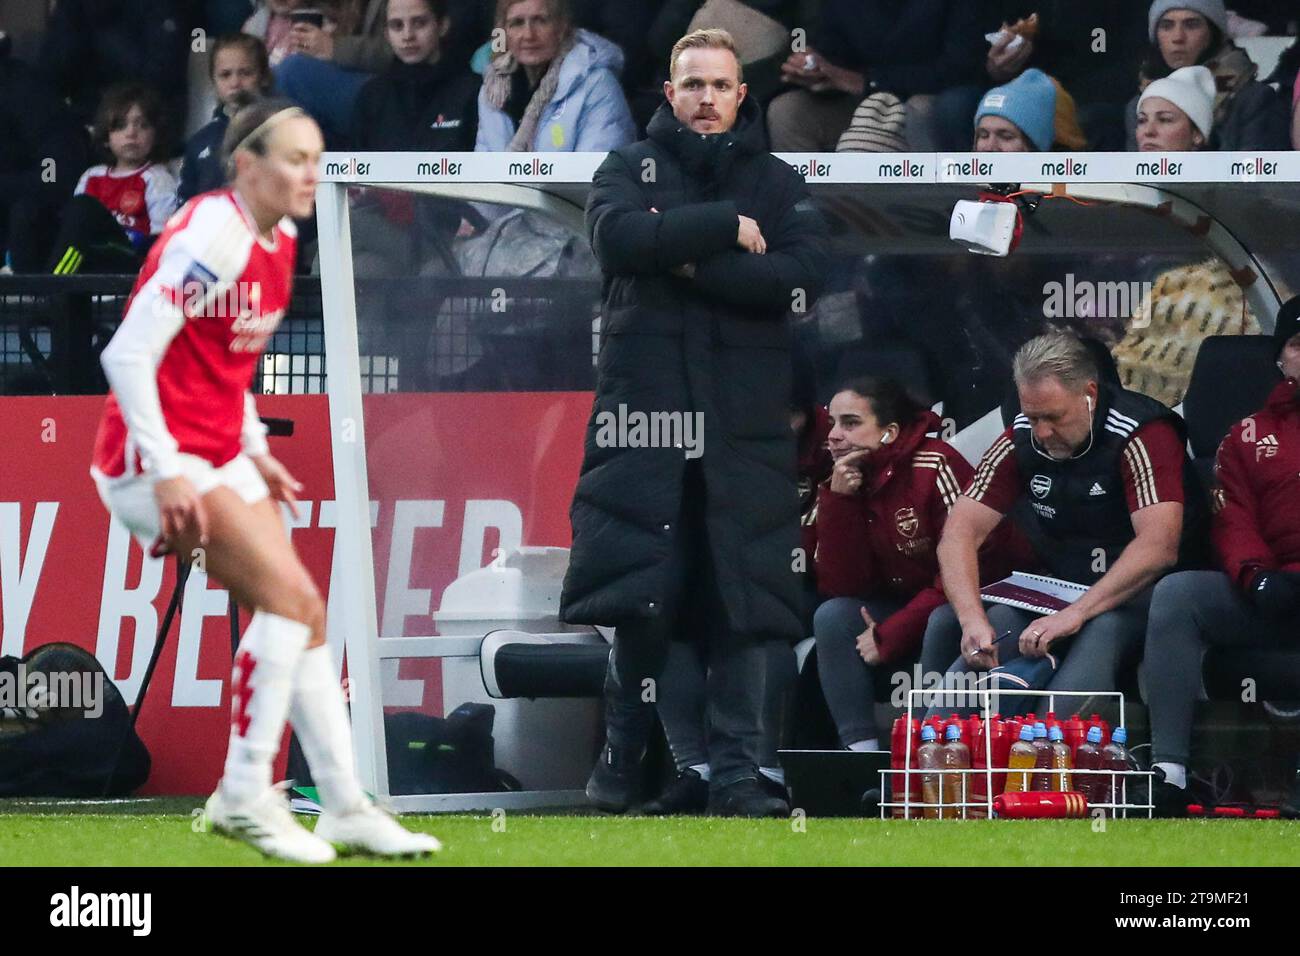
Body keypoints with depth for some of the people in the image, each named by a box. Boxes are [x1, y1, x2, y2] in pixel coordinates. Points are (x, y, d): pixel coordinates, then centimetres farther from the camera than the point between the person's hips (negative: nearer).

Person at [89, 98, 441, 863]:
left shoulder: (279, 243, 8)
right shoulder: (211, 238, -19)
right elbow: (128, 355, -24)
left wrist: (255, 451, 12)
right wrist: (166, 473, -27)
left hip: (219, 456, 9)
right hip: (159, 456, -9)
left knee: (305, 615, 6)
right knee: (289, 593, -19)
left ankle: (346, 806, 11)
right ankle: (245, 795, -13)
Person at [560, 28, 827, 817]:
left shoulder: (779, 184, 12)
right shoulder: (631, 170, 10)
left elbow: (803, 274, -6)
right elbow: (618, 236, -12)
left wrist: (690, 264, -10)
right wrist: (725, 229, -11)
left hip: (744, 425, 1)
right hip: (645, 411, -1)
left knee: (743, 602, -4)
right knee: (639, 597, -3)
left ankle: (736, 772, -1)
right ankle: (622, 754, 10)